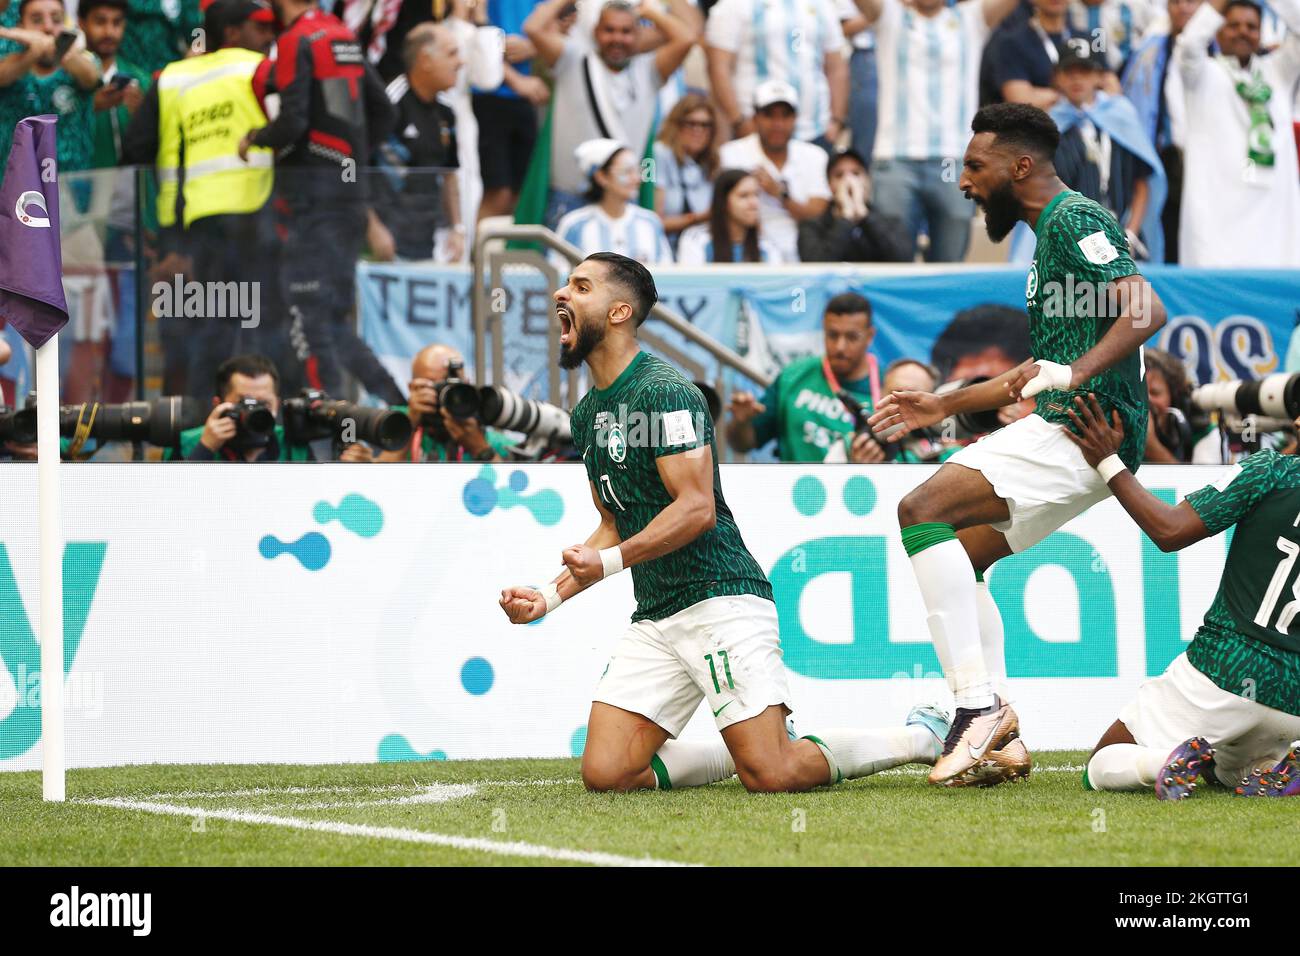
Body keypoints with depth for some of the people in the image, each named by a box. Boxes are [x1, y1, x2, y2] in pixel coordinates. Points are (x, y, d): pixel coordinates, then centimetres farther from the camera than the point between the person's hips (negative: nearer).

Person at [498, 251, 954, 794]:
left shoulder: (663, 392, -10)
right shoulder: (588, 413, 18)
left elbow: (697, 507, -18)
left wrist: (607, 562, -22)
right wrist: (550, 598, 12)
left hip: (719, 598, -8)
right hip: (655, 617, 8)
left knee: (771, 776, -18)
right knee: (605, 773, -8)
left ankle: (923, 738, 4)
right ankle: (753, 750, 12)